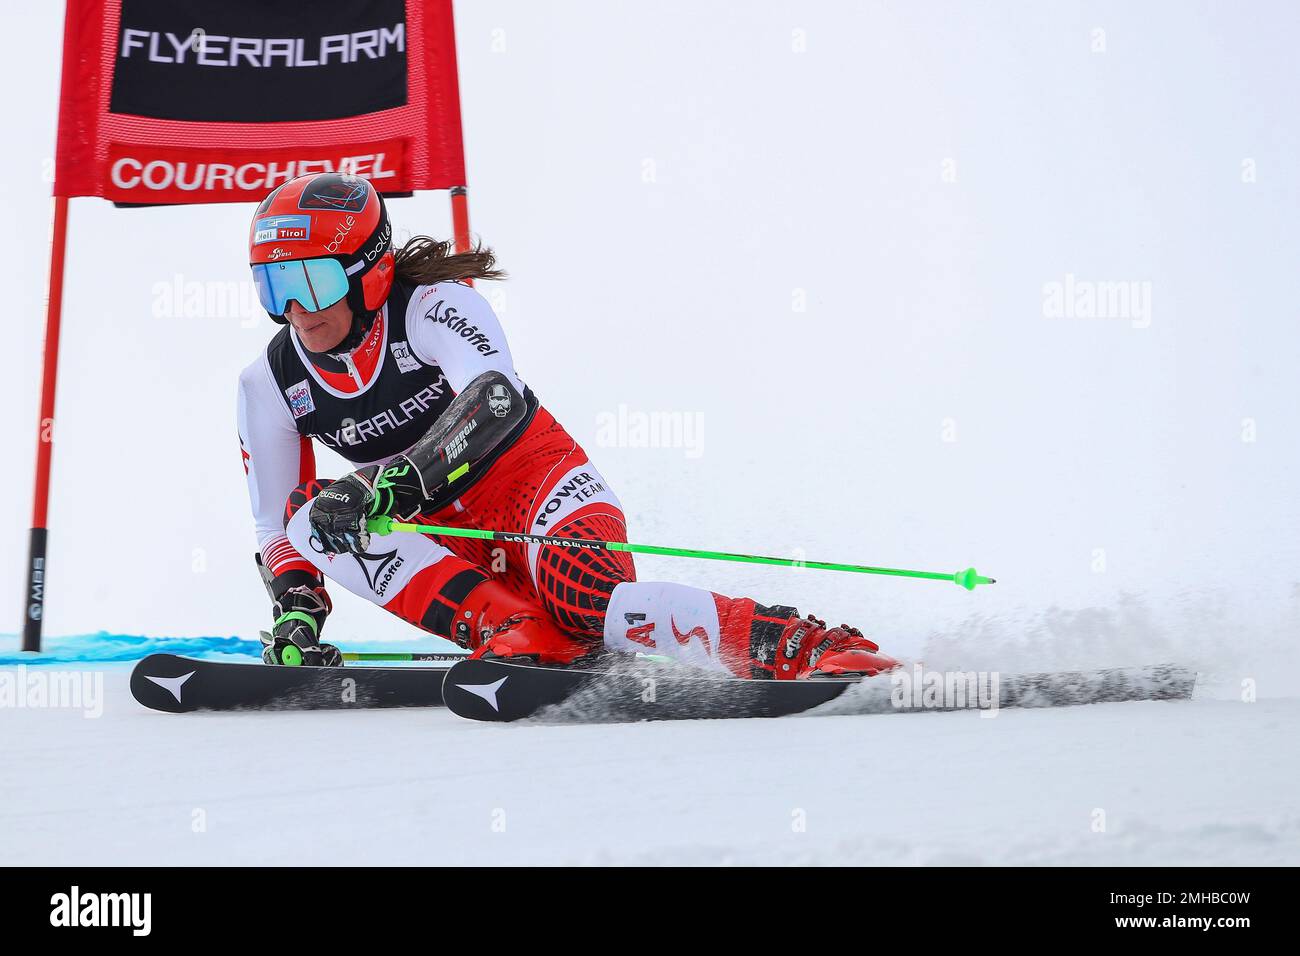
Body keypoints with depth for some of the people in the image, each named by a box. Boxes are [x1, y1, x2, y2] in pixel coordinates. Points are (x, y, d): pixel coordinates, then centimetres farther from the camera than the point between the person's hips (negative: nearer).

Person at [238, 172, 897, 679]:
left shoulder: (431, 305, -16)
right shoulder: (269, 385, 0)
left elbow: (496, 395, -35)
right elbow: (276, 527, 5)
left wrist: (393, 482, -48)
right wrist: (295, 607, -15)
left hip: (534, 478, -5)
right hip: (439, 535, 6)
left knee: (591, 601, -36)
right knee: (314, 518, -23)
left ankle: (819, 650, -27)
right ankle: (515, 634, -34)